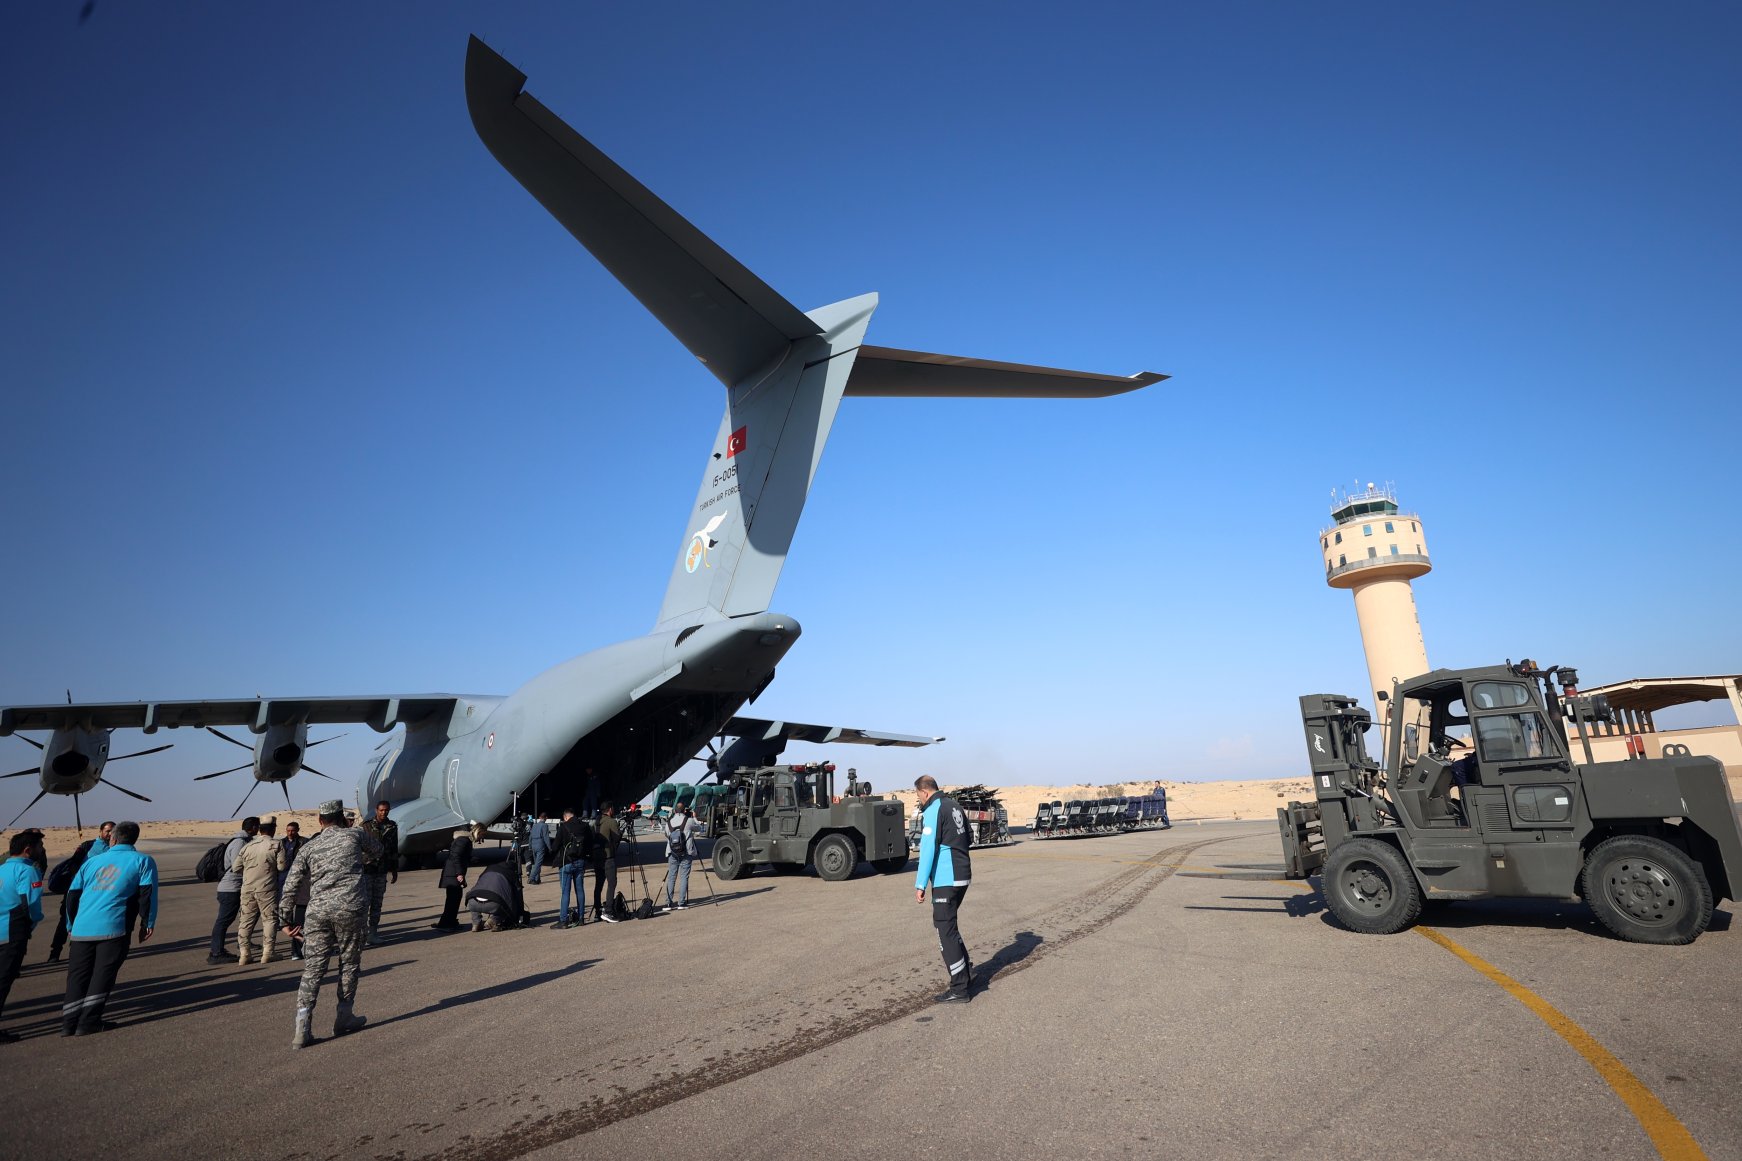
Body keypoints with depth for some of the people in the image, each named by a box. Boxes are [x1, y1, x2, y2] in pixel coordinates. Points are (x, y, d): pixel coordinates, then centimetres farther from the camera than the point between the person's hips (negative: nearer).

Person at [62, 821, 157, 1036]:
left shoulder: (92, 861, 19)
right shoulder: (143, 861, 7)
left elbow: (72, 894, 20)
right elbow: (147, 894, -4)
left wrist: (71, 924, 31)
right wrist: (147, 923, 3)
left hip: (82, 928, 4)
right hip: (113, 928, -4)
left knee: (77, 976, 12)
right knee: (103, 975, 3)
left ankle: (69, 1023, 11)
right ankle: (88, 1022, 1)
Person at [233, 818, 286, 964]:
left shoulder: (248, 845, 6)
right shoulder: (275, 844, -7)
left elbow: (236, 867, 7)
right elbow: (282, 866, -12)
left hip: (247, 888, 4)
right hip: (267, 889, -4)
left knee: (246, 920, 12)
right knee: (270, 919, 4)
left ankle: (244, 953, 13)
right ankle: (268, 952, 2)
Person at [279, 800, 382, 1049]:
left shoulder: (308, 848, 14)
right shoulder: (355, 834, 8)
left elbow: (290, 887, 9)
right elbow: (377, 852, 27)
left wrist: (286, 919, 16)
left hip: (317, 910, 2)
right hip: (350, 907, -2)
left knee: (313, 968, 6)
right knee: (349, 963, 13)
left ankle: (302, 1029, -1)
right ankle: (344, 1018, 22)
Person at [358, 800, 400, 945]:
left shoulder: (392, 827, 7)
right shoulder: (366, 826, -4)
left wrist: (394, 871, 13)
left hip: (382, 871, 4)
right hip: (367, 870, -4)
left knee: (377, 903, 9)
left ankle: (373, 932, 15)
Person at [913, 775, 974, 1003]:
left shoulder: (933, 811, -13)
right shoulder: (954, 805, 12)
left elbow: (928, 849, -18)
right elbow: (967, 839, 20)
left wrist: (920, 884, -16)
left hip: (946, 880, -9)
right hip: (963, 876, 9)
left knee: (946, 931, -1)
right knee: (948, 926, 21)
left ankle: (959, 989, 3)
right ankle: (966, 974, 23)